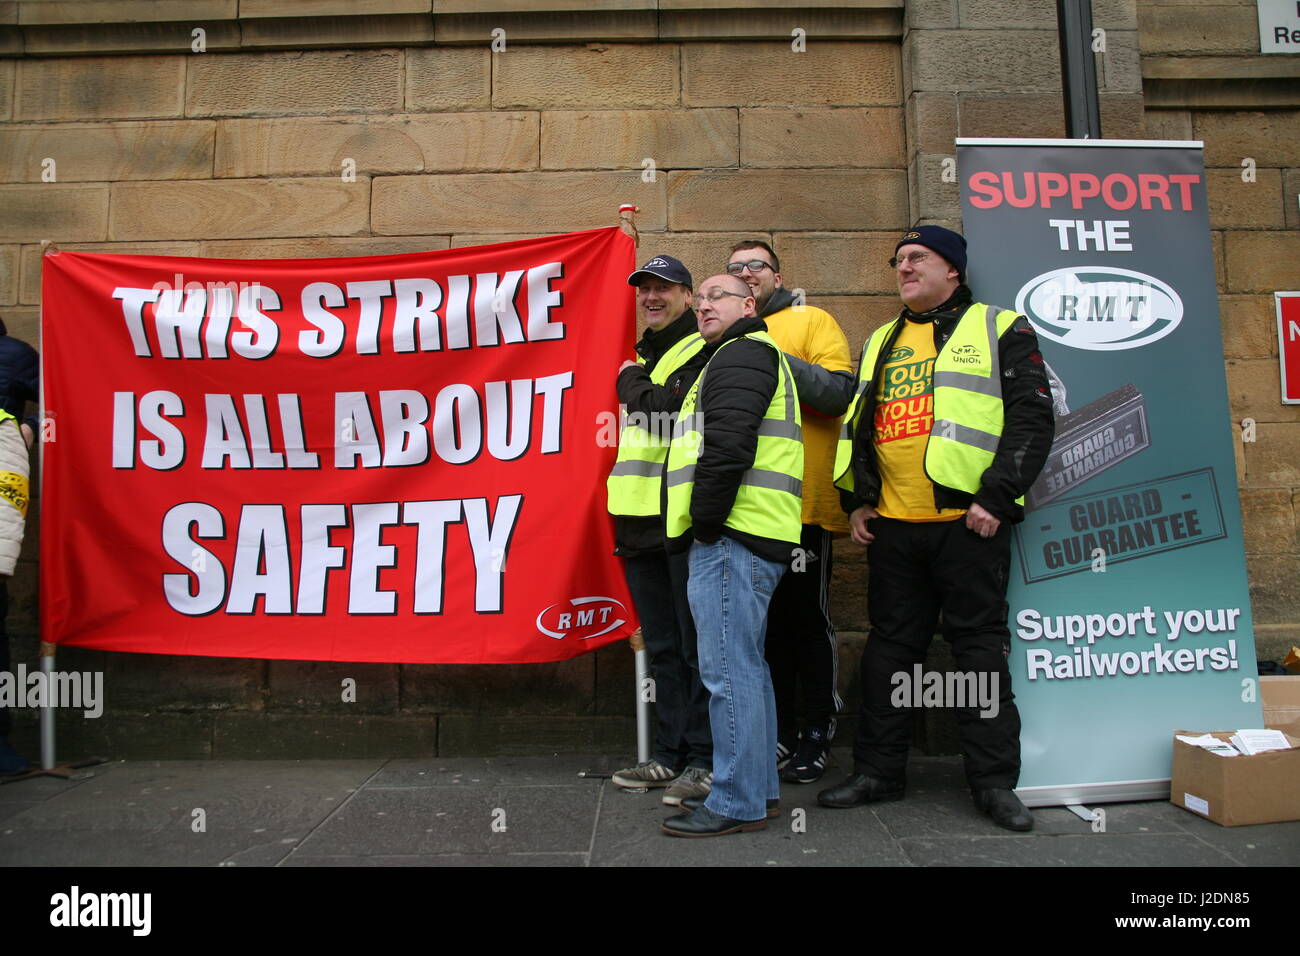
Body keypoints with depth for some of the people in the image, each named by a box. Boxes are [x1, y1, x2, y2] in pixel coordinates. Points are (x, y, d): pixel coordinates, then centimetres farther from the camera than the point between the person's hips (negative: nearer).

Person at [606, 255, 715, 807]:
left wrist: (636, 388, -3)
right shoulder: (641, 362, 23)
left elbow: (680, 413, -22)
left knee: (698, 644, -3)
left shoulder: (704, 352, -4)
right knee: (662, 647, 13)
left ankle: (705, 760, 6)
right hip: (641, 523, 9)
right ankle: (670, 755, 22)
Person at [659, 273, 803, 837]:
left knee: (729, 671, -8)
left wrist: (704, 522, -15)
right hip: (746, 537, 11)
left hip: (730, 537, -11)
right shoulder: (748, 357, 28)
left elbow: (728, 444, -19)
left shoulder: (741, 354, -5)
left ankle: (737, 803, -2)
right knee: (745, 669, 14)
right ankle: (759, 789, 23)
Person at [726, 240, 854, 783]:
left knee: (807, 616, 3)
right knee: (766, 620, 11)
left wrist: (776, 357, -17)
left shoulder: (811, 321, 4)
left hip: (802, 499, -4)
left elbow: (839, 392, -10)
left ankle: (818, 732, 18)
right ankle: (779, 731, 25)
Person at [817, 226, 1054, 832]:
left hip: (968, 521, -5)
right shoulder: (880, 343, 19)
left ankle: (994, 780, 14)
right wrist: (856, 500, 11)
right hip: (891, 525, 5)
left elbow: (1031, 417, -5)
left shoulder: (998, 329, 3)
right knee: (890, 646, 10)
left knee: (980, 646, 2)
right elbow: (857, 424, 22)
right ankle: (878, 771, 20)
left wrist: (996, 498, -14)